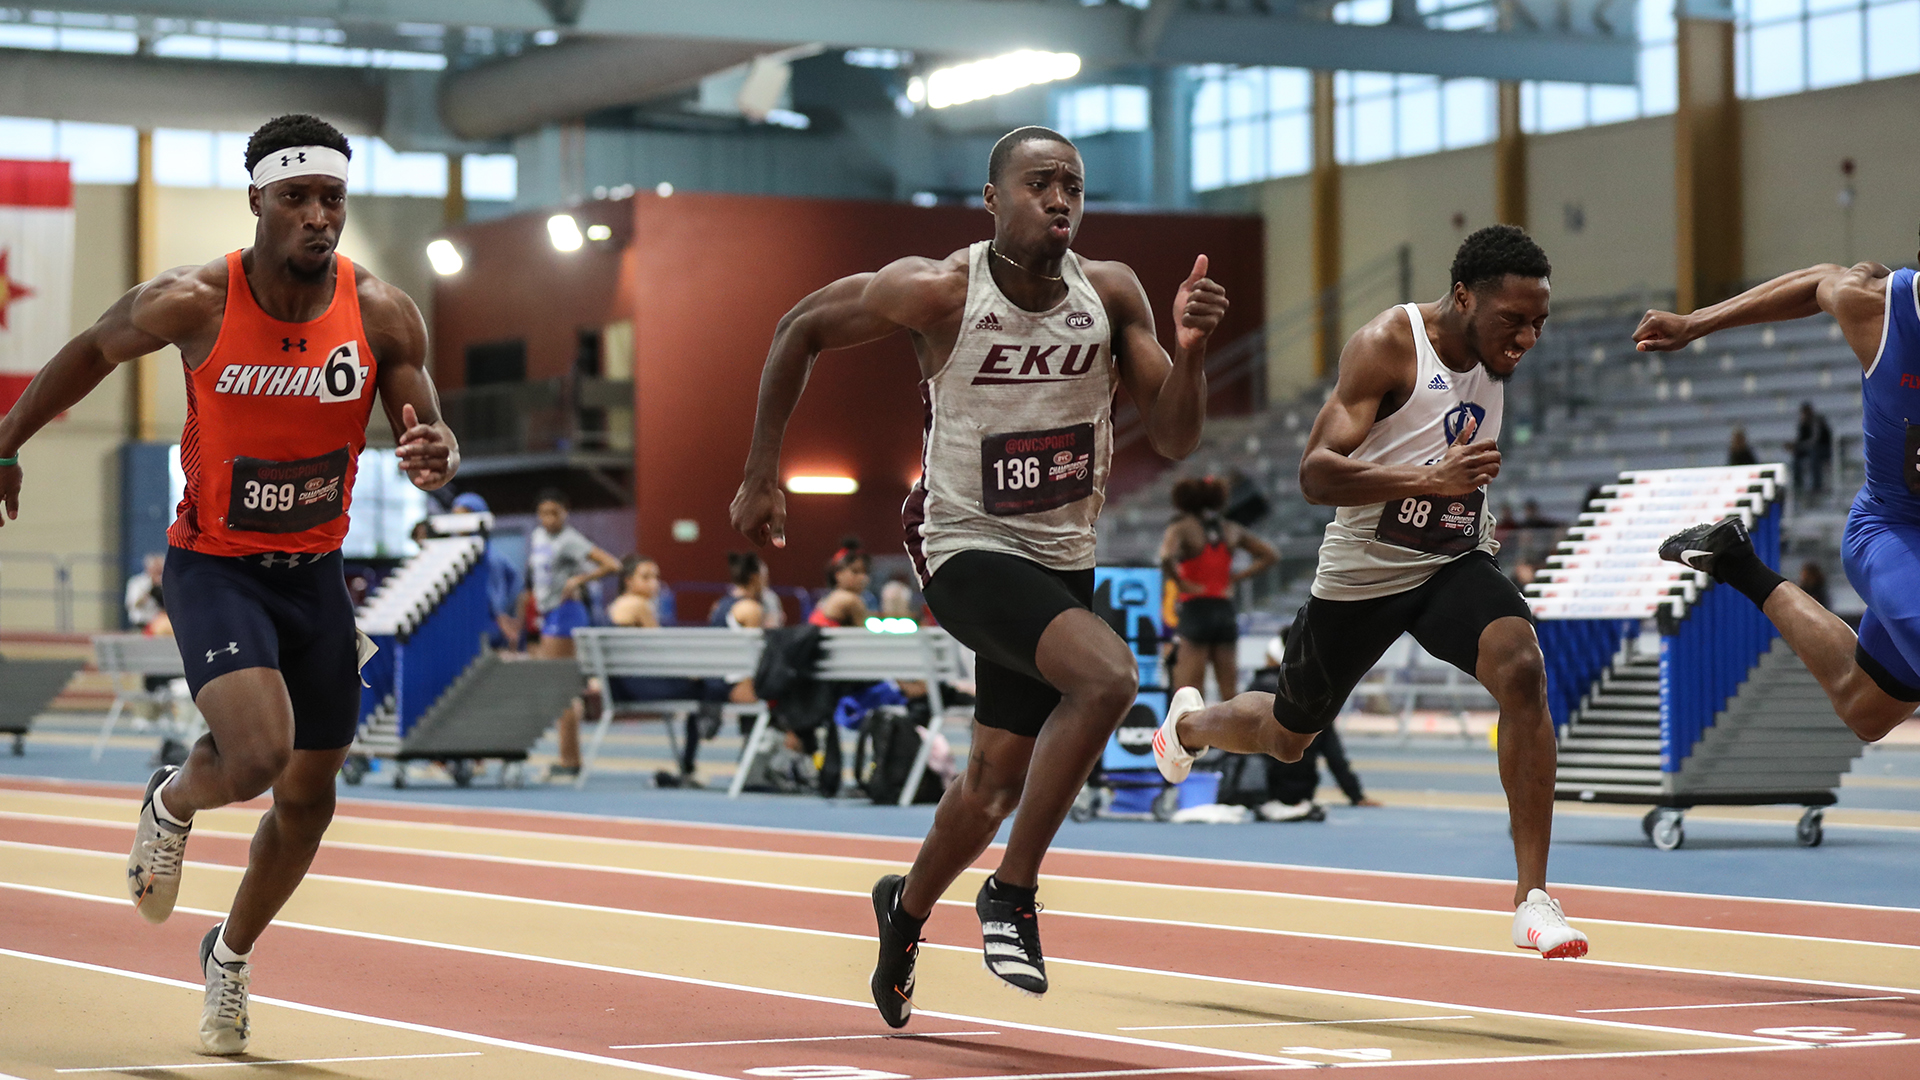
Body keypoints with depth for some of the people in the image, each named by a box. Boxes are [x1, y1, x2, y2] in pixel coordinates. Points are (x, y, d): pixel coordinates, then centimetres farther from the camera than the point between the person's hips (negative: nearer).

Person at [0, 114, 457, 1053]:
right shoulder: (195, 304, -17)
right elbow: (94, 350, 2)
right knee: (258, 753, -26)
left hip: (315, 571, 4)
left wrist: (435, 457, -30)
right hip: (215, 564, -4)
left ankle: (232, 953, 39)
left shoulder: (383, 315, -12)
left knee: (309, 793, 12)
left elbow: (429, 435, -5)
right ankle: (172, 804, 11)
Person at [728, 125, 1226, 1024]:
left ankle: (907, 908, 46)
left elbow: (1174, 439, -7)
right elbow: (802, 329, -4)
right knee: (1107, 674, -31)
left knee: (996, 785, 16)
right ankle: (1012, 895, -16)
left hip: (1060, 559, 5)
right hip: (966, 547, -5)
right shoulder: (937, 291, -18)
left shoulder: (1111, 294, -8)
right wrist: (761, 475, -2)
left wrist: (1188, 349, -27)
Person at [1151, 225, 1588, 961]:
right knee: (1287, 737, 18)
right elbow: (1316, 473, -32)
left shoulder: (1499, 352, -1)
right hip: (1363, 572, -4)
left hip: (1455, 562, 4)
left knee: (1521, 670, -27)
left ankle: (1533, 899, -26)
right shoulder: (1387, 345, -22)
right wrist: (1430, 479, -42)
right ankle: (1189, 723, 55)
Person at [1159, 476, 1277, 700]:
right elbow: (1270, 555, 19)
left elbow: (1166, 557, -25)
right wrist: (1236, 578, 13)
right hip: (1226, 612, 5)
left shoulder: (1181, 528, -4)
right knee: (1230, 692, 10)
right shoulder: (1229, 530, 13)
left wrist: (1180, 583, -9)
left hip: (1195, 609, -5)